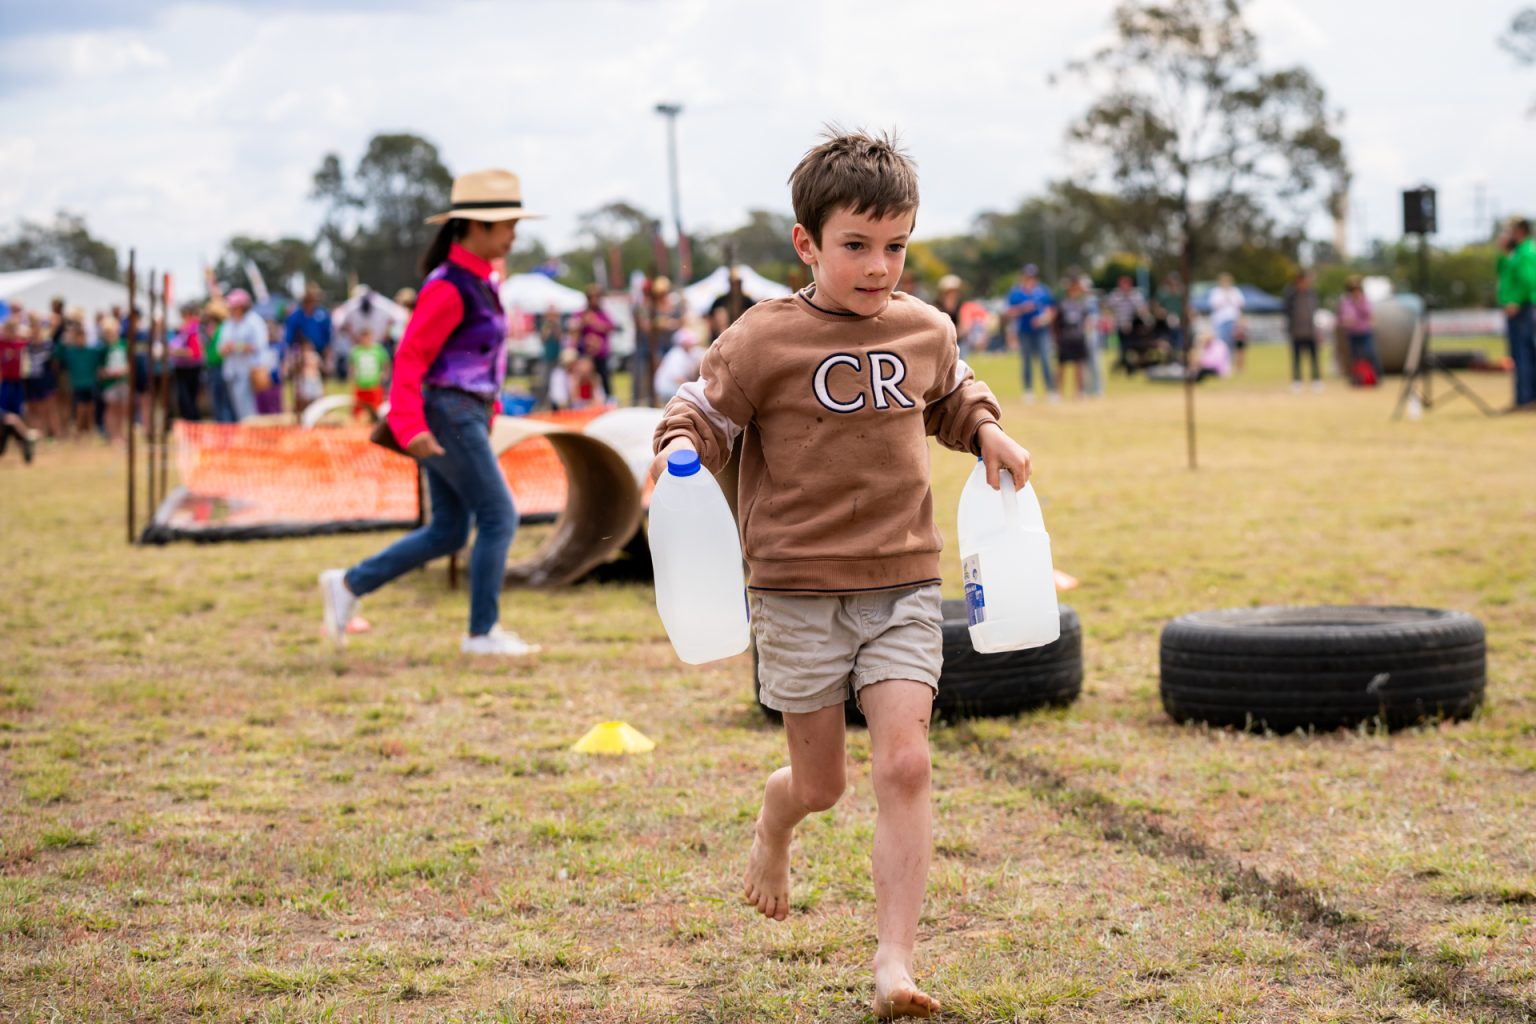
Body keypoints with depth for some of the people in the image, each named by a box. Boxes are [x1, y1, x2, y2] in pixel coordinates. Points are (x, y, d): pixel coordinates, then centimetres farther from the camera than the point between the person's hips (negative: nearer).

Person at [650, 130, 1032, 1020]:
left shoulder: (927, 330, 5)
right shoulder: (765, 340, -9)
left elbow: (952, 398, 25)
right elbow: (702, 412, -3)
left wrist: (987, 431, 6)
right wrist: (679, 456, -24)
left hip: (904, 586, 3)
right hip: (800, 588, -2)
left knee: (904, 763, -12)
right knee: (819, 783, 8)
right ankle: (773, 829, 46)